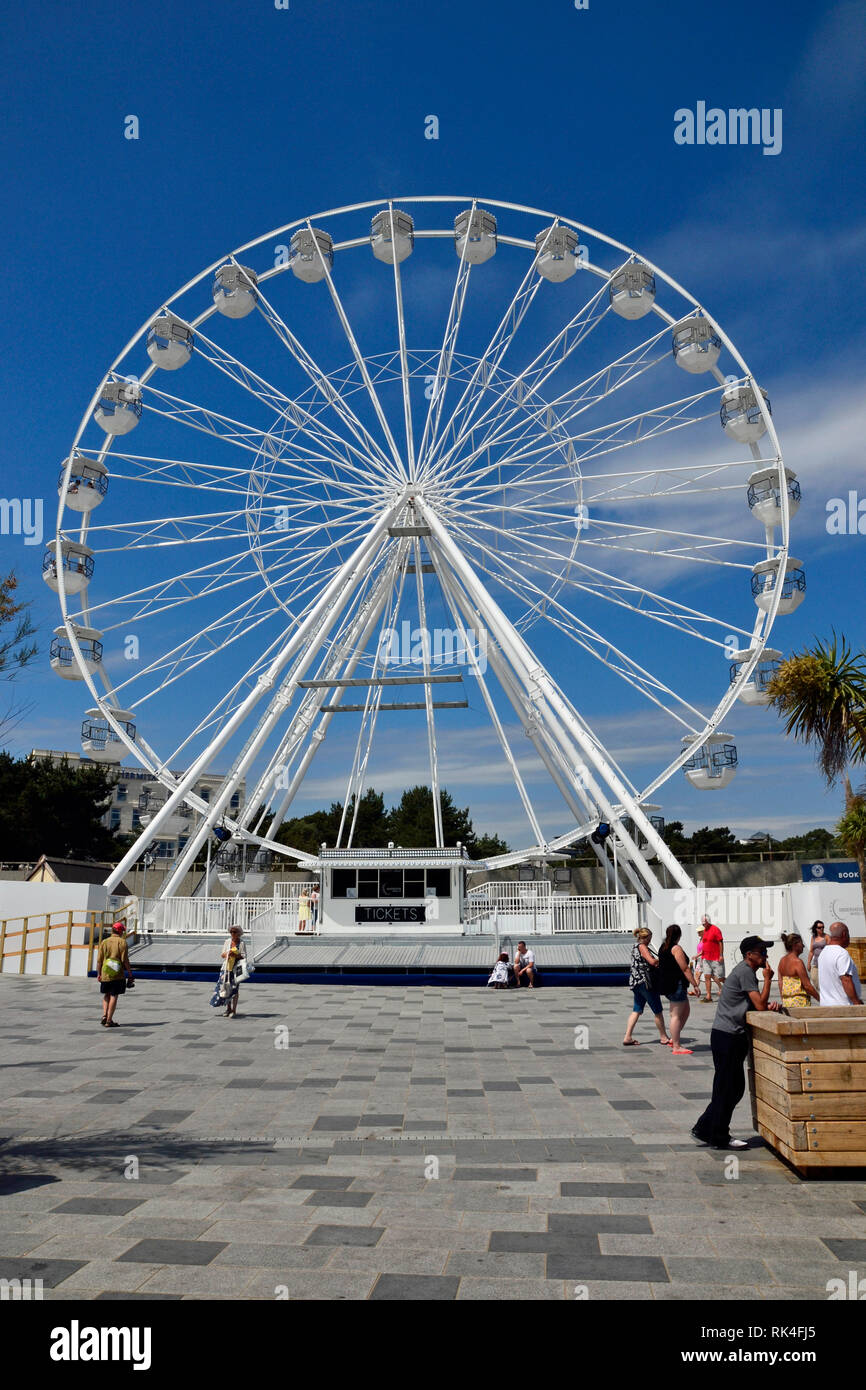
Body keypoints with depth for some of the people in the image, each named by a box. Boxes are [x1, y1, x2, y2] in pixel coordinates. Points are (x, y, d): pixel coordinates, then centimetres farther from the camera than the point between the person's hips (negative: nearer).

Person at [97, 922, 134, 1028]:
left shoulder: (104, 942, 5)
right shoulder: (122, 942, -6)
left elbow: (99, 960, 3)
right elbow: (125, 960, -9)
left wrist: (98, 974, 11)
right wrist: (130, 972, -1)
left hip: (105, 974, 3)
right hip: (118, 975, -3)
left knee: (106, 995, 20)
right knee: (114, 996, 3)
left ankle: (104, 1015, 7)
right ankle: (109, 1021, 4)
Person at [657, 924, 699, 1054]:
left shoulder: (663, 947, 14)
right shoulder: (676, 948, -14)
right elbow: (685, 969, -17)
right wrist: (695, 984, -14)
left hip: (666, 984, 9)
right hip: (676, 984, -9)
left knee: (686, 1010, 18)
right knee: (676, 1015, -5)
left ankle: (674, 1039, 20)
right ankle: (676, 1046, -2)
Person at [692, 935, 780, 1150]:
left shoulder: (747, 971, 16)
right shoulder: (745, 972, -15)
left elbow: (758, 1006, 20)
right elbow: (760, 1005, -19)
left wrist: (770, 1005, -1)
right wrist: (768, 979, -10)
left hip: (733, 1037, 10)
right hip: (727, 1037, -10)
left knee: (735, 1088, 14)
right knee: (726, 1088, -2)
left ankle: (704, 1130, 20)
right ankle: (719, 1138, 8)